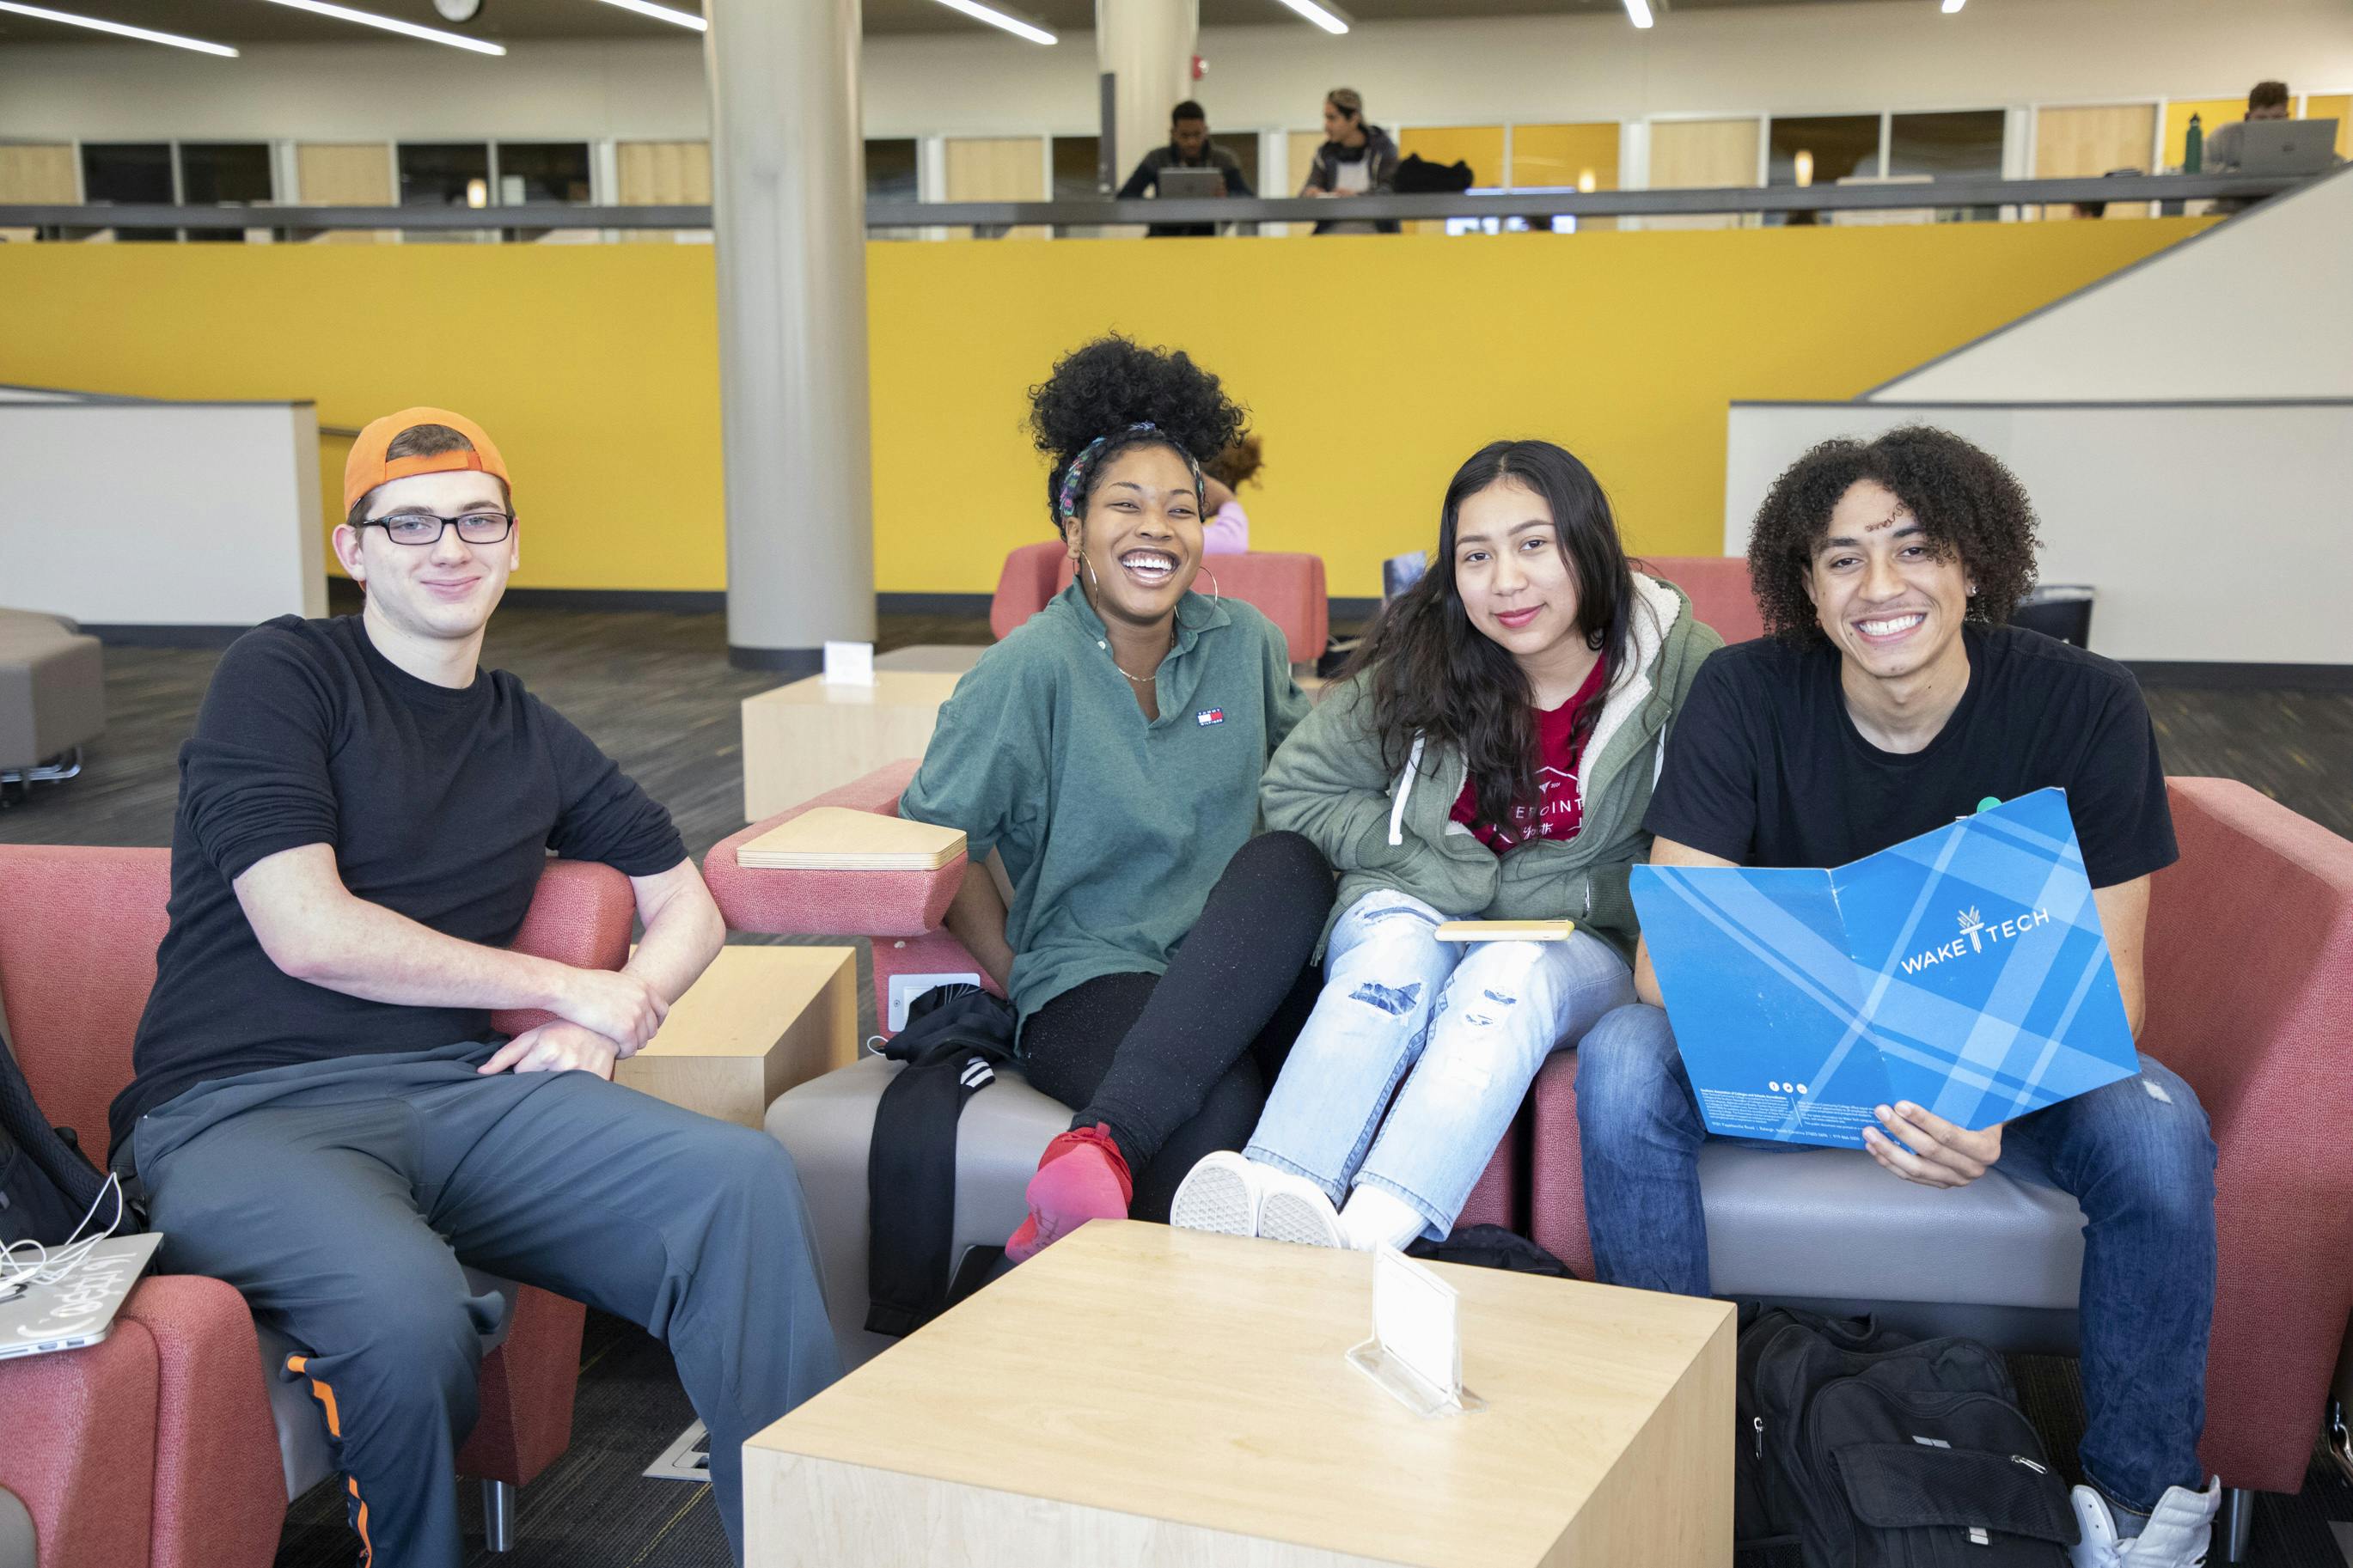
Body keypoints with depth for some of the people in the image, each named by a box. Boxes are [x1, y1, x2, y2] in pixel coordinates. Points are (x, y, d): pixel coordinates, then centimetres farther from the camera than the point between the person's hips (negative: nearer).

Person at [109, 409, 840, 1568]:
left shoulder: (533, 741, 20)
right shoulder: (282, 675, 3)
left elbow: (688, 906, 26)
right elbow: (307, 933, -9)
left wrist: (603, 1026, 4)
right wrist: (562, 985, -3)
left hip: (461, 1086, 5)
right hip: (242, 1109, -4)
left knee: (743, 1180, -22)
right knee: (406, 1307, -37)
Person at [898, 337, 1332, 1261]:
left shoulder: (1245, 644, 11)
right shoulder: (1029, 671, -3)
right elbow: (939, 838, 0)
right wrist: (1020, 983, -1)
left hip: (1242, 974, 5)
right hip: (1088, 979, -5)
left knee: (1289, 860, -33)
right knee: (1218, 1108, -39)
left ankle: (1104, 1145, -39)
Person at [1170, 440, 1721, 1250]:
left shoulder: (1684, 667, -8)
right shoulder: (1419, 660, -3)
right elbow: (1294, 790, 5)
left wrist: (1547, 893, -12)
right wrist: (1443, 873, -6)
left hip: (1585, 948, -1)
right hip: (1415, 916, 2)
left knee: (1508, 976, -35)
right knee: (1398, 948, -33)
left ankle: (1366, 1237, -55)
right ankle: (1276, 1194, -55)